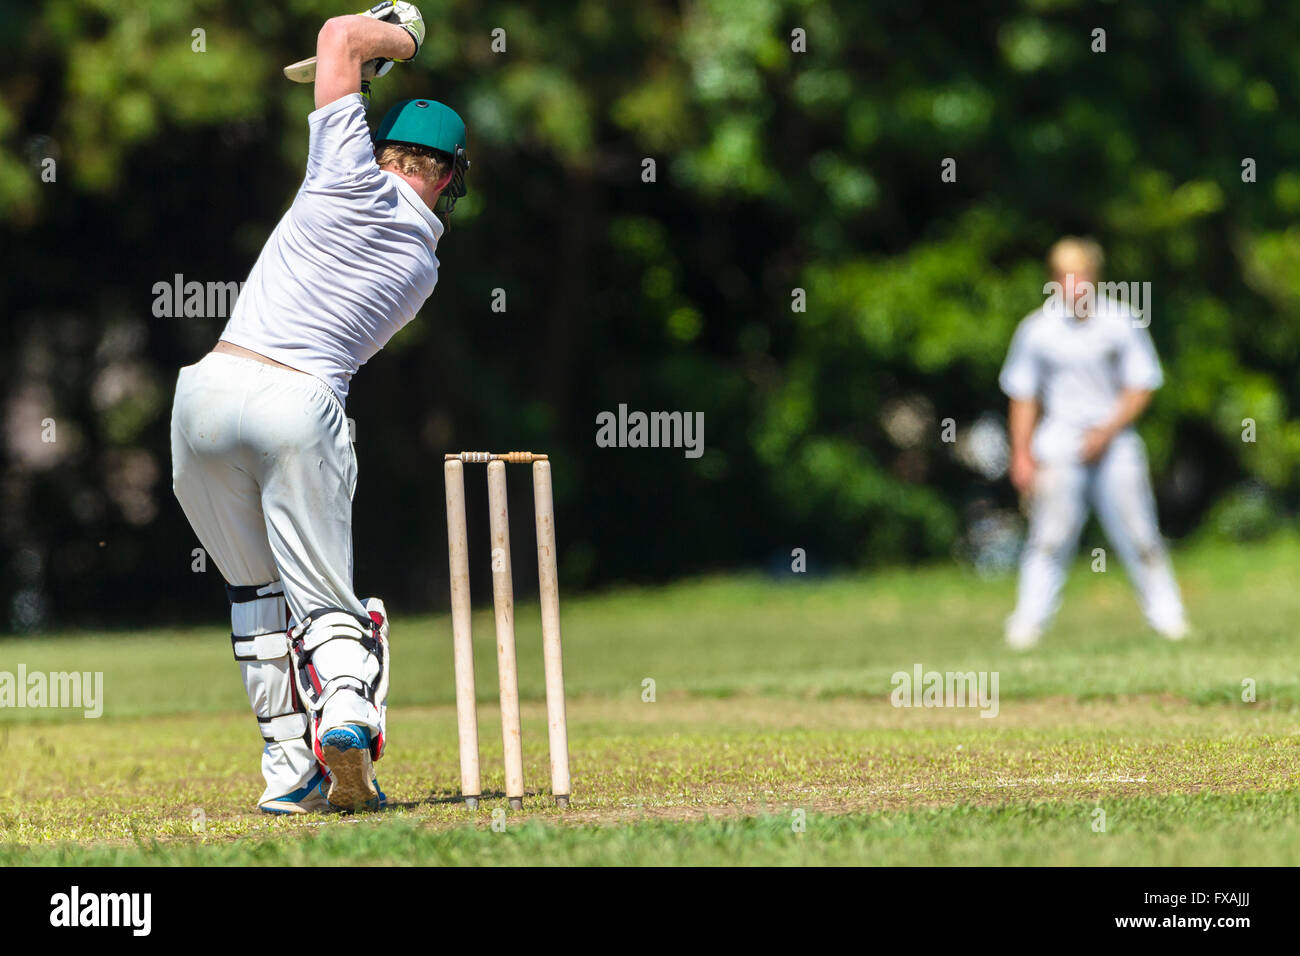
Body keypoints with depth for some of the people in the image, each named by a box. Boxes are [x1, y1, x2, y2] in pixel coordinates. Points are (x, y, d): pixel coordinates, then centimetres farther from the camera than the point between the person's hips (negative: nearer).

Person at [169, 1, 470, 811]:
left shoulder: (353, 180, 5)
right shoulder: (424, 267, 16)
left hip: (214, 386, 0)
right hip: (304, 404, 0)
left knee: (257, 592, 14)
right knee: (323, 596, 3)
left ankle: (287, 766, 8)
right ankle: (347, 714, -29)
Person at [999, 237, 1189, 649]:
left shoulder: (1122, 322, 0)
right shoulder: (1037, 329, 2)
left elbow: (1141, 386, 2)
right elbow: (1023, 396, 7)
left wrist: (1107, 431, -10)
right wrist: (1021, 455, 2)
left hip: (1115, 442, 0)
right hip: (1058, 444, 0)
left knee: (1137, 534, -2)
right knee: (1050, 537, -7)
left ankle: (1166, 614, 9)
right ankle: (1027, 624, -5)